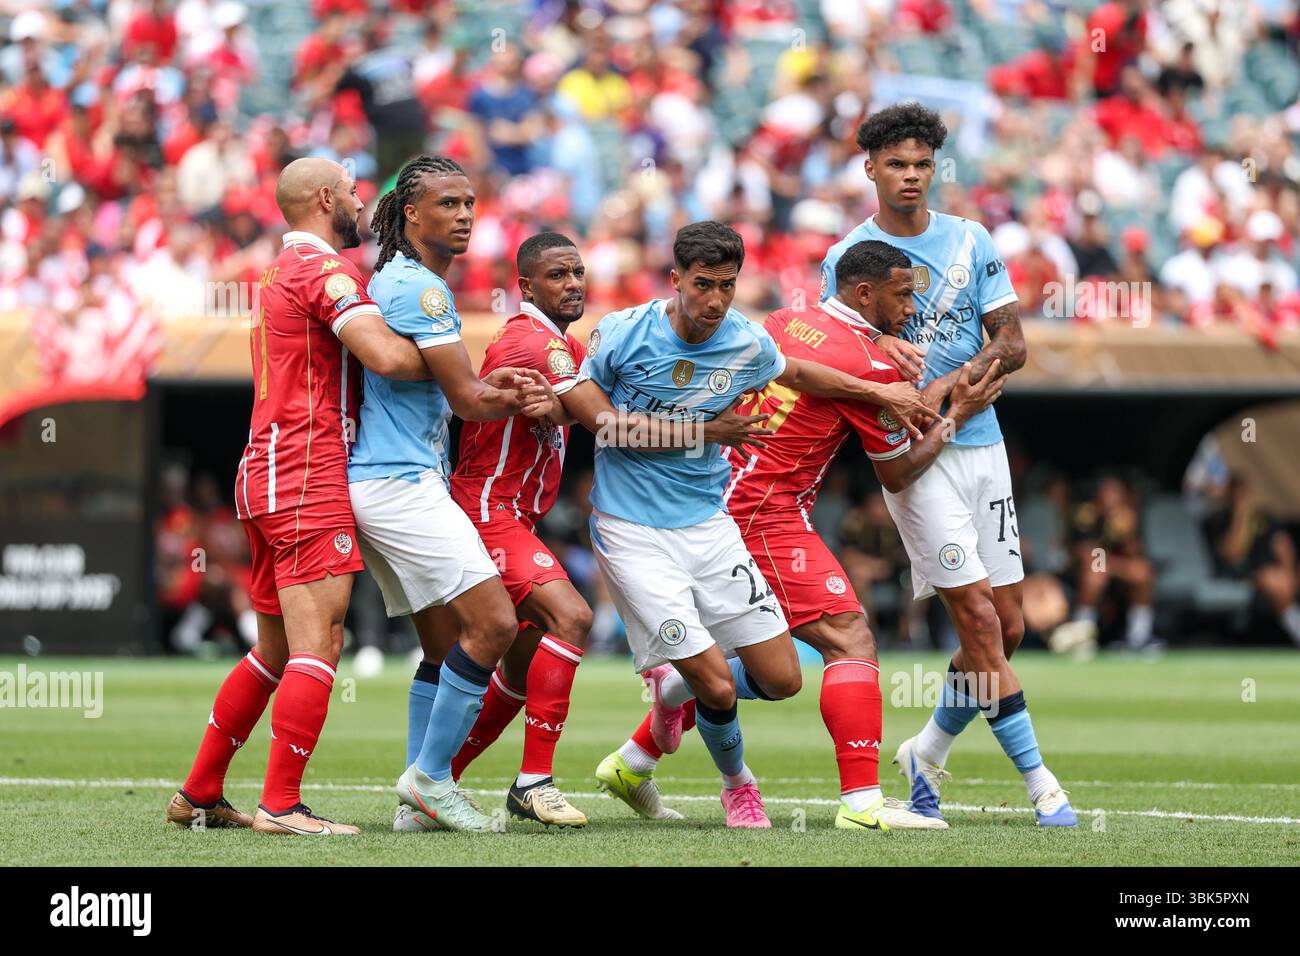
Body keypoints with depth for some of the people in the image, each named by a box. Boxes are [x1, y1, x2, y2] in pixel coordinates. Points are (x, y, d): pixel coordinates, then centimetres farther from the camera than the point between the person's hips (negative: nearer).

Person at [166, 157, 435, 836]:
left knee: (276, 650, 15)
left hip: (263, 478, 10)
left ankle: (199, 794, 18)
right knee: (318, 646, -12)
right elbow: (388, 356, -22)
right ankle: (280, 806, -16)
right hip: (310, 481, -10)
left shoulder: (279, 275, 23)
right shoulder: (327, 270, -8)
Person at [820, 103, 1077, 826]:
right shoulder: (847, 257, -1)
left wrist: (949, 384, -14)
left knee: (1007, 627, 5)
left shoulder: (972, 242, 8)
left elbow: (1012, 344, 3)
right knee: (979, 618, -12)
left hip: (981, 444, 4)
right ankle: (1039, 780, -8)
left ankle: (929, 752, 25)